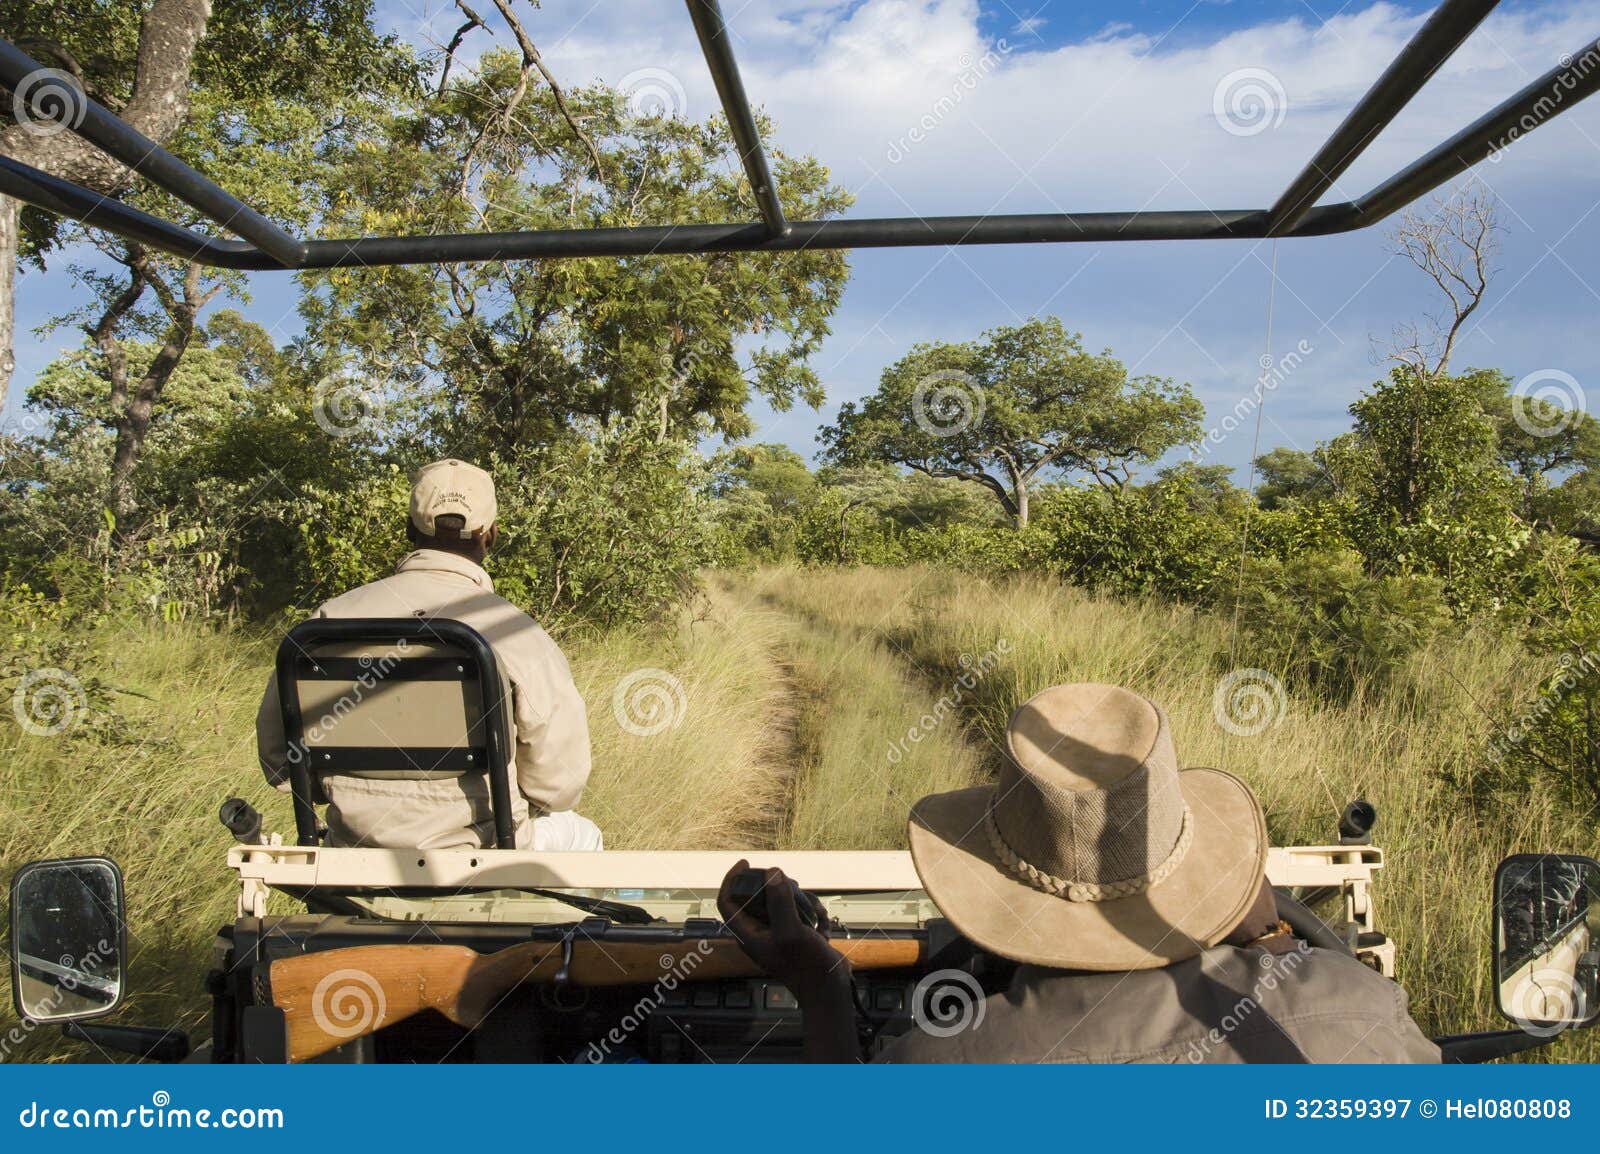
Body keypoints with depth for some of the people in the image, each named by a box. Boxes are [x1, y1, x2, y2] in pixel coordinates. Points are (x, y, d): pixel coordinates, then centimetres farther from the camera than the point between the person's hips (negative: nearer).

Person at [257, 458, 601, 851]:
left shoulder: (336, 617, -7)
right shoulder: (518, 635, -17)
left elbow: (276, 746, 1)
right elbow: (560, 780, -11)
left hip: (356, 849, 4)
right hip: (478, 850, -3)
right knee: (582, 836, 28)